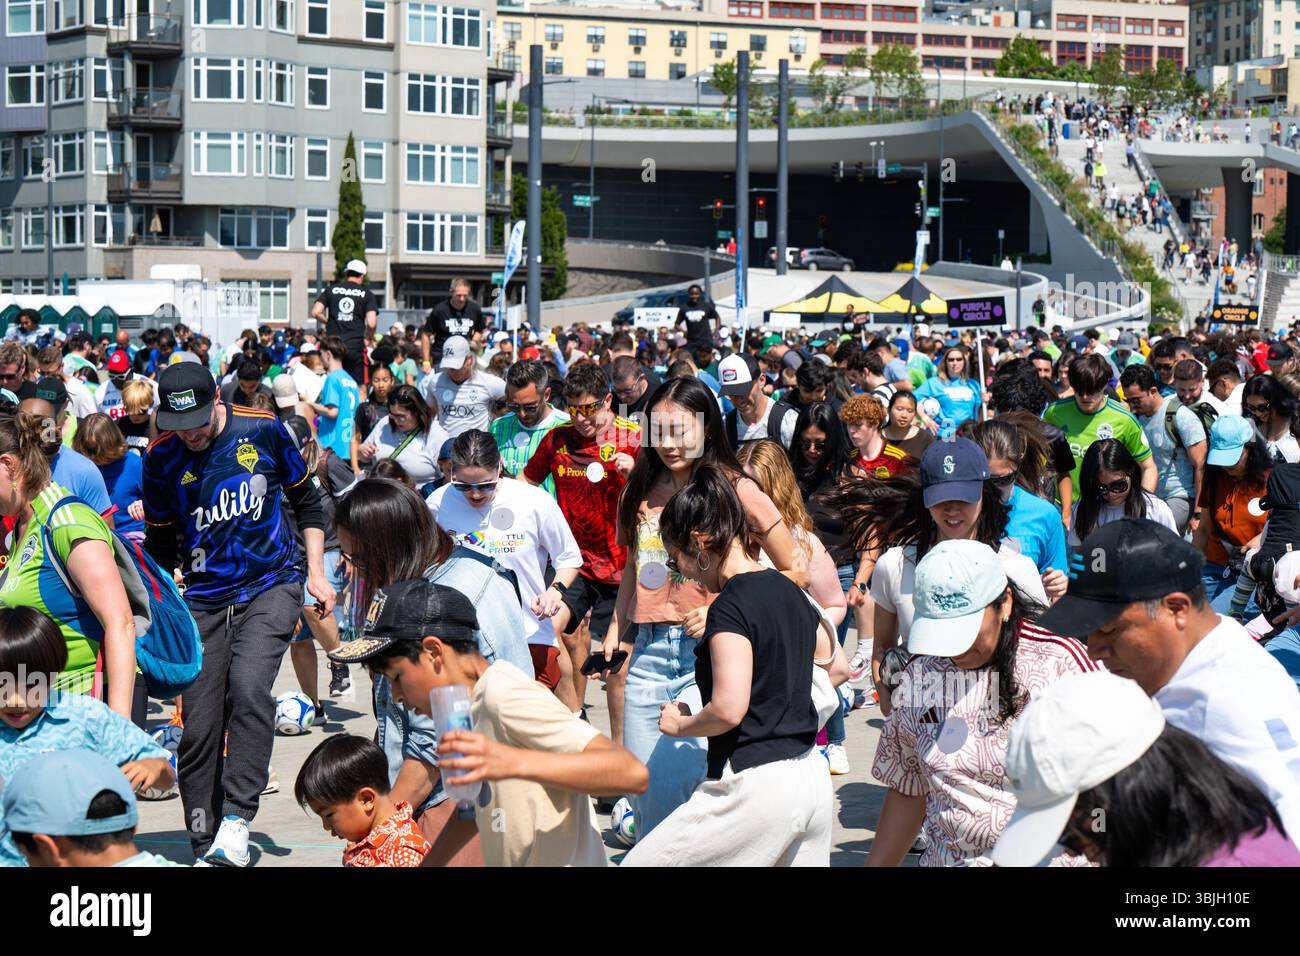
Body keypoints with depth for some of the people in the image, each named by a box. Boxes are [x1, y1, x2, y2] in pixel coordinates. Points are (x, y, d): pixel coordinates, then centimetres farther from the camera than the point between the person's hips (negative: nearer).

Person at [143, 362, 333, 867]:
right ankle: (205, 846, 10)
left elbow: (306, 500, 9)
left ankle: (237, 820, -20)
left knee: (248, 688, -25)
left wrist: (316, 574, 5)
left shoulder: (263, 430, -5)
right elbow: (160, 543, 10)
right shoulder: (161, 459, -3)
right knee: (198, 726, -3)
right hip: (204, 597, 2)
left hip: (273, 584, -2)